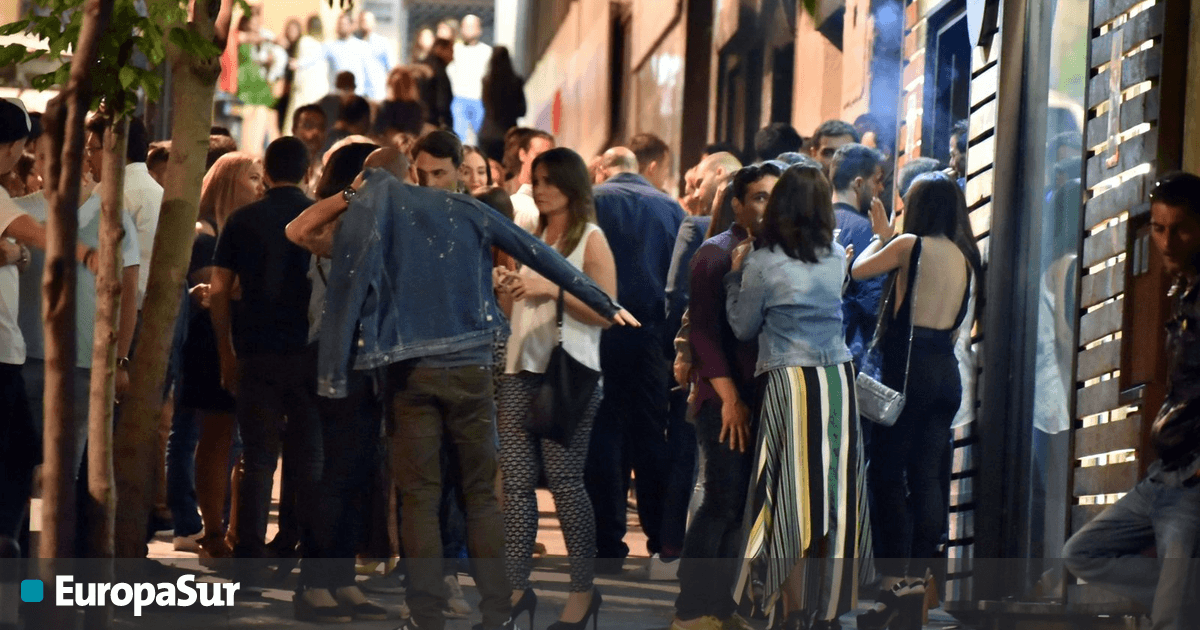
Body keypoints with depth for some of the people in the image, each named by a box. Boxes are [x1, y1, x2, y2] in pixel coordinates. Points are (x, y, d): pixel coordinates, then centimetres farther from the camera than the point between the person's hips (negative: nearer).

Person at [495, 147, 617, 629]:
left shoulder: (591, 239, 1)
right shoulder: (531, 238, 18)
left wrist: (551, 289, -14)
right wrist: (509, 287, 6)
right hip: (521, 370, 6)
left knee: (565, 481, -5)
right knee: (515, 481, 0)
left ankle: (583, 589, 3)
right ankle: (517, 586, 2)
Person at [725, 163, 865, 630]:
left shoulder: (763, 262, -6)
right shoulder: (837, 259, 6)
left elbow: (743, 327, 4)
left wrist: (736, 274, 15)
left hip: (790, 382, -4)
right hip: (839, 381, 4)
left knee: (792, 502, 0)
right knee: (833, 498, 7)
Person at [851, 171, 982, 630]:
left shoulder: (910, 244, -7)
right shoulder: (963, 255, 10)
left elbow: (859, 270, 5)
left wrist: (879, 236, 21)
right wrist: (888, 236, 27)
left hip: (908, 368, -6)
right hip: (947, 370, 6)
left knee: (888, 476, -3)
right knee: (927, 479, 7)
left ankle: (894, 586, -8)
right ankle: (917, 584, 7)